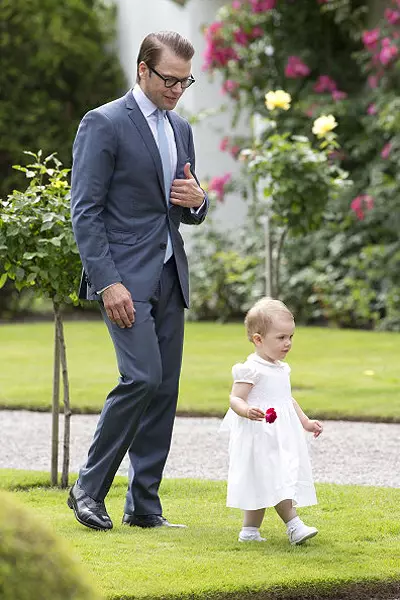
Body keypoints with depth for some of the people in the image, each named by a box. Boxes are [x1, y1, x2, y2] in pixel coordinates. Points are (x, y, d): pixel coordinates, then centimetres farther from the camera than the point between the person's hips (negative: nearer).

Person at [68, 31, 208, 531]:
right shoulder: (104, 124, -7)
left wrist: (197, 201, -2)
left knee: (165, 388, 4)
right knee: (142, 377, -18)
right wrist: (108, 282, -19)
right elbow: (85, 210, -11)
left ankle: (144, 505, 10)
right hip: (125, 277, -7)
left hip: (169, 277, 7)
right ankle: (89, 487, -4)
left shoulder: (181, 130, 16)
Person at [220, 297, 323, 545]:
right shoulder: (251, 369, -13)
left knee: (263, 487, 11)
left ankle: (250, 530, 17)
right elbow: (235, 398, -17)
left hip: (282, 437, 9)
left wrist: (306, 422, 26)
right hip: (260, 436, -9)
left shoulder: (281, 369, 15)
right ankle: (294, 525, -19)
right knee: (276, 480, -14)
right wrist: (248, 411, -37)